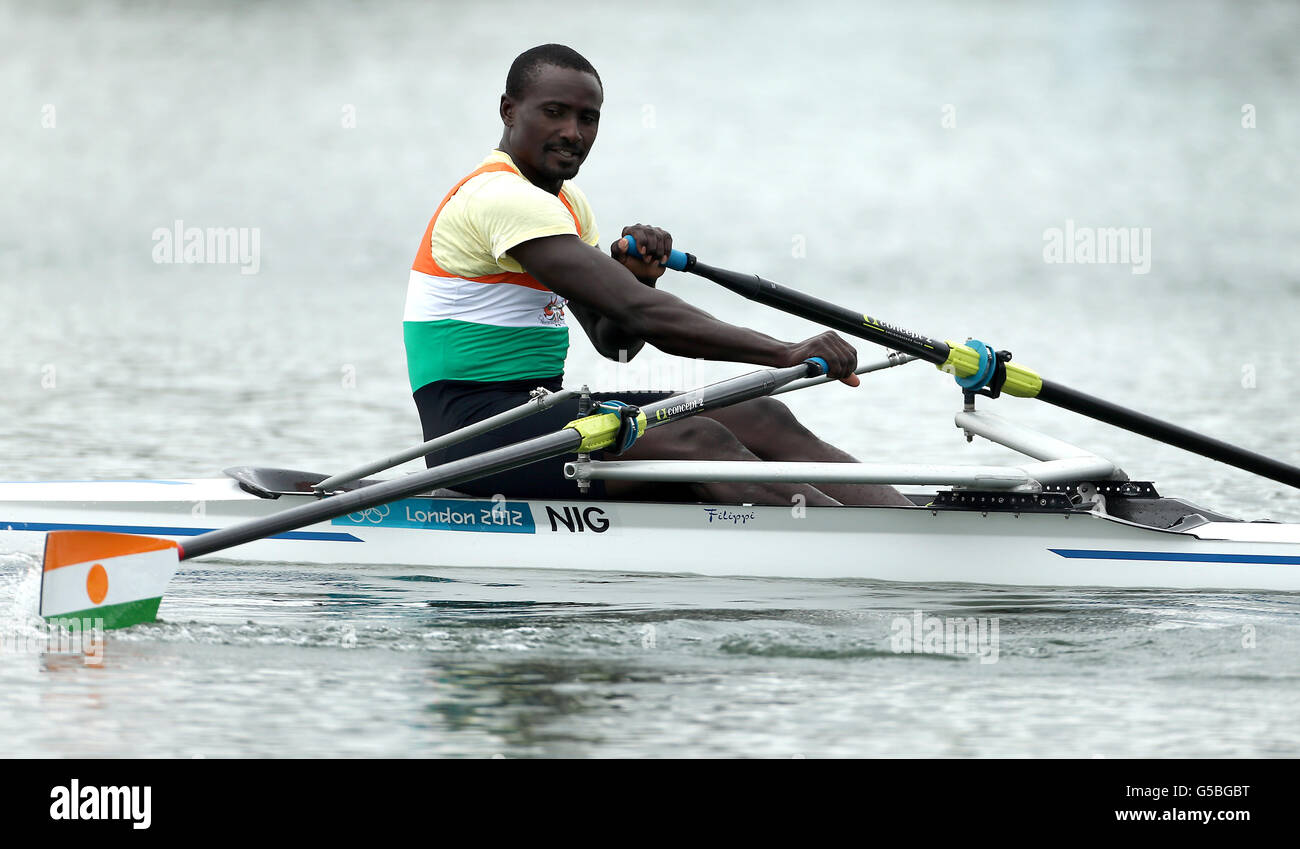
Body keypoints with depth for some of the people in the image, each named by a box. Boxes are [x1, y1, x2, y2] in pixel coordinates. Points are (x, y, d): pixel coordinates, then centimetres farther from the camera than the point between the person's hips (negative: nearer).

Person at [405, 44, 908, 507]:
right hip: (476, 426, -10)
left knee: (760, 421, -6)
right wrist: (785, 353, -28)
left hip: (538, 410, 10)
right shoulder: (503, 197, -16)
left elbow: (615, 342, 16)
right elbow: (640, 315, -24)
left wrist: (636, 276, -6)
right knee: (693, 440, -29)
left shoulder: (565, 202, 18)